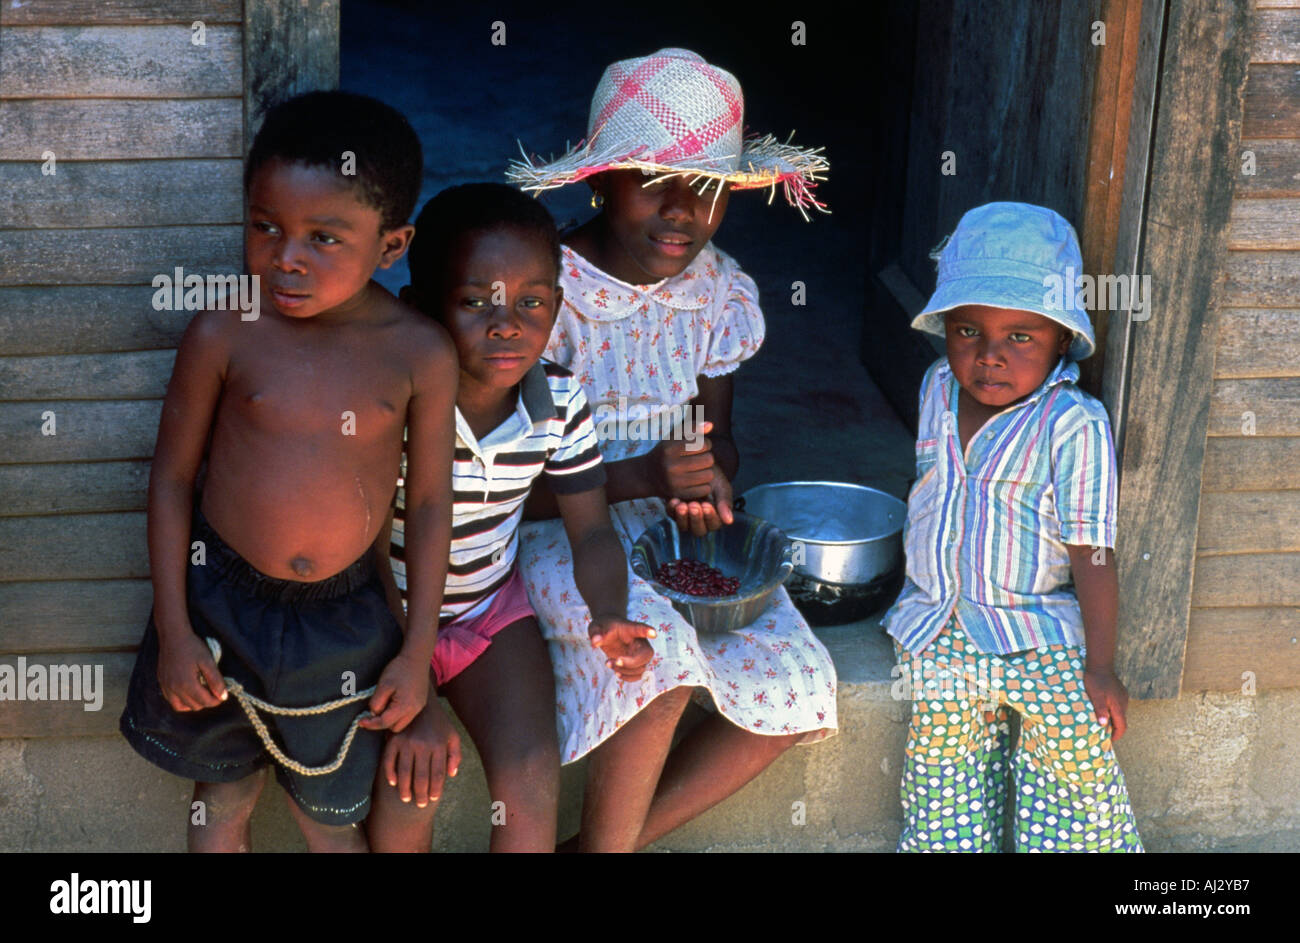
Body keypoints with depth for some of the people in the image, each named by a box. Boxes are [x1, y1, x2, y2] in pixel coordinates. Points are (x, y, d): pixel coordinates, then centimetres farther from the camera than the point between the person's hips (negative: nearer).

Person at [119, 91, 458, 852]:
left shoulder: (422, 355, -13)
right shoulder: (223, 337, -14)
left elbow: (431, 503, -3)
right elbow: (173, 477, -4)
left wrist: (418, 652, 0)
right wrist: (174, 631, -4)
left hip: (346, 614, 0)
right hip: (223, 600, 0)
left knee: (333, 819, 16)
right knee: (222, 802, 19)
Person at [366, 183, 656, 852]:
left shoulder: (558, 407, -12)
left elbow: (592, 532, -2)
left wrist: (608, 616, -25)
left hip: (491, 608, 3)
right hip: (383, 619, -3)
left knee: (530, 773, -16)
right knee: (410, 778, -21)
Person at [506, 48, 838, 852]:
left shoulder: (719, 287, 1)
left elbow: (716, 428, 9)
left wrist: (713, 477, -16)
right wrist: (643, 476, -29)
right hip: (560, 533, -6)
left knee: (798, 687, -14)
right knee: (659, 651, -35)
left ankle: (621, 836, 1)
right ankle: (607, 844, -9)